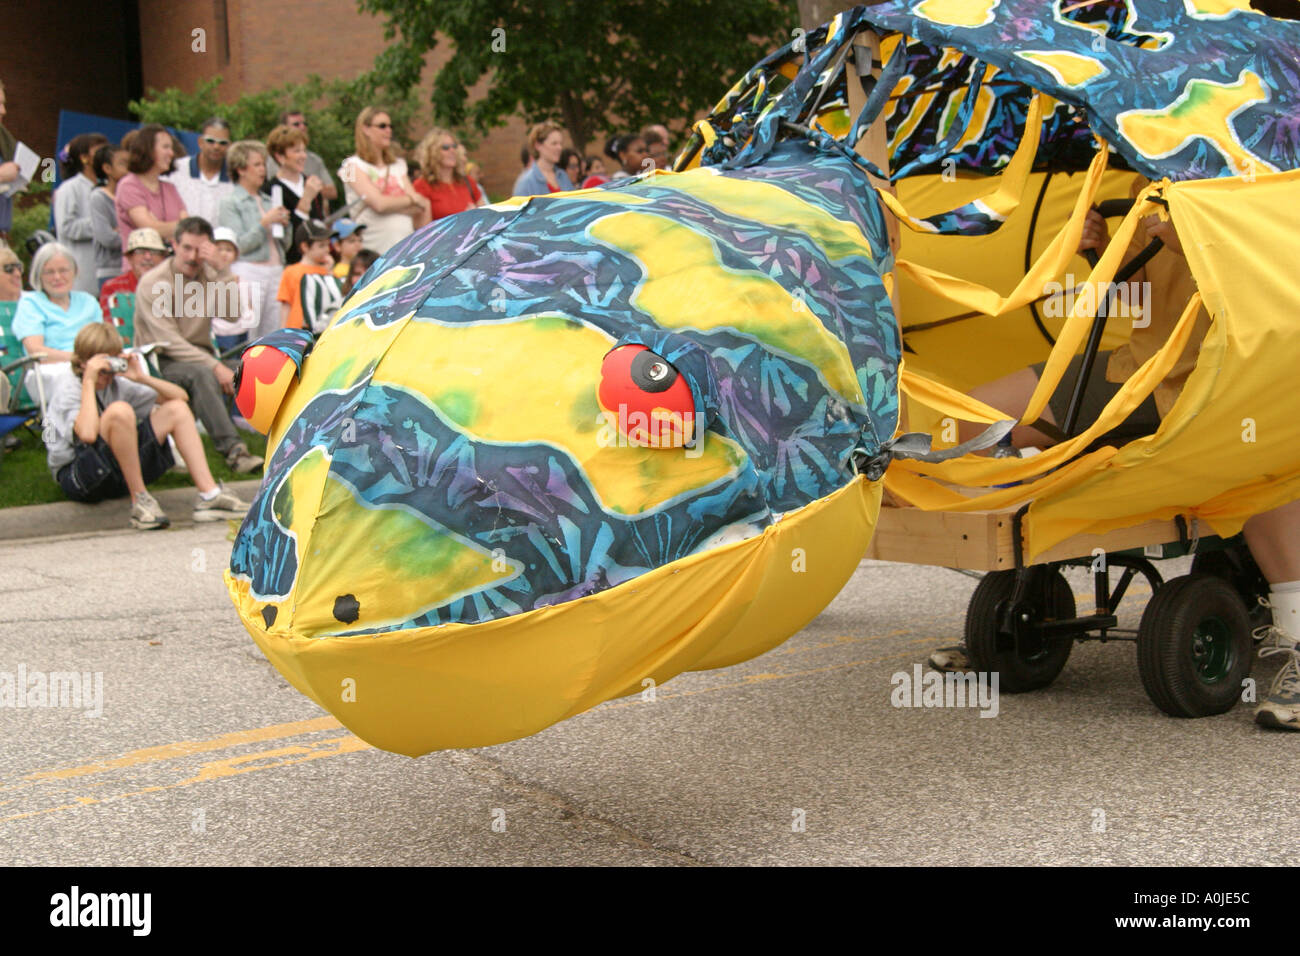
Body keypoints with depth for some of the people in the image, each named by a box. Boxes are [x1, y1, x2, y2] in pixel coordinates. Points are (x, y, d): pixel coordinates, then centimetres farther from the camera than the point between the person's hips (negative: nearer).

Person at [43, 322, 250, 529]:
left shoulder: (117, 381, 6)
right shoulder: (68, 387, -13)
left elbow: (180, 395, 5)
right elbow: (87, 434, -35)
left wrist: (142, 378, -9)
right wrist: (89, 382, -26)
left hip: (119, 470, 7)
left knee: (177, 409, 0)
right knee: (120, 411, -31)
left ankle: (209, 494, -14)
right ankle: (140, 501, -22)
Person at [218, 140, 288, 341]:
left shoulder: (267, 202, 18)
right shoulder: (230, 203, 0)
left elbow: (284, 245, 21)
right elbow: (239, 245, -11)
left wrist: (284, 224, 3)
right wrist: (265, 223, -13)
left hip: (276, 270, 6)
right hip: (248, 271, -6)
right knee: (247, 338, -8)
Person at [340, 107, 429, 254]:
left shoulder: (398, 165, 20)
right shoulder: (353, 165, 1)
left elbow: (421, 207, 13)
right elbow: (379, 203, -11)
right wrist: (414, 200, 3)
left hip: (407, 247, 5)